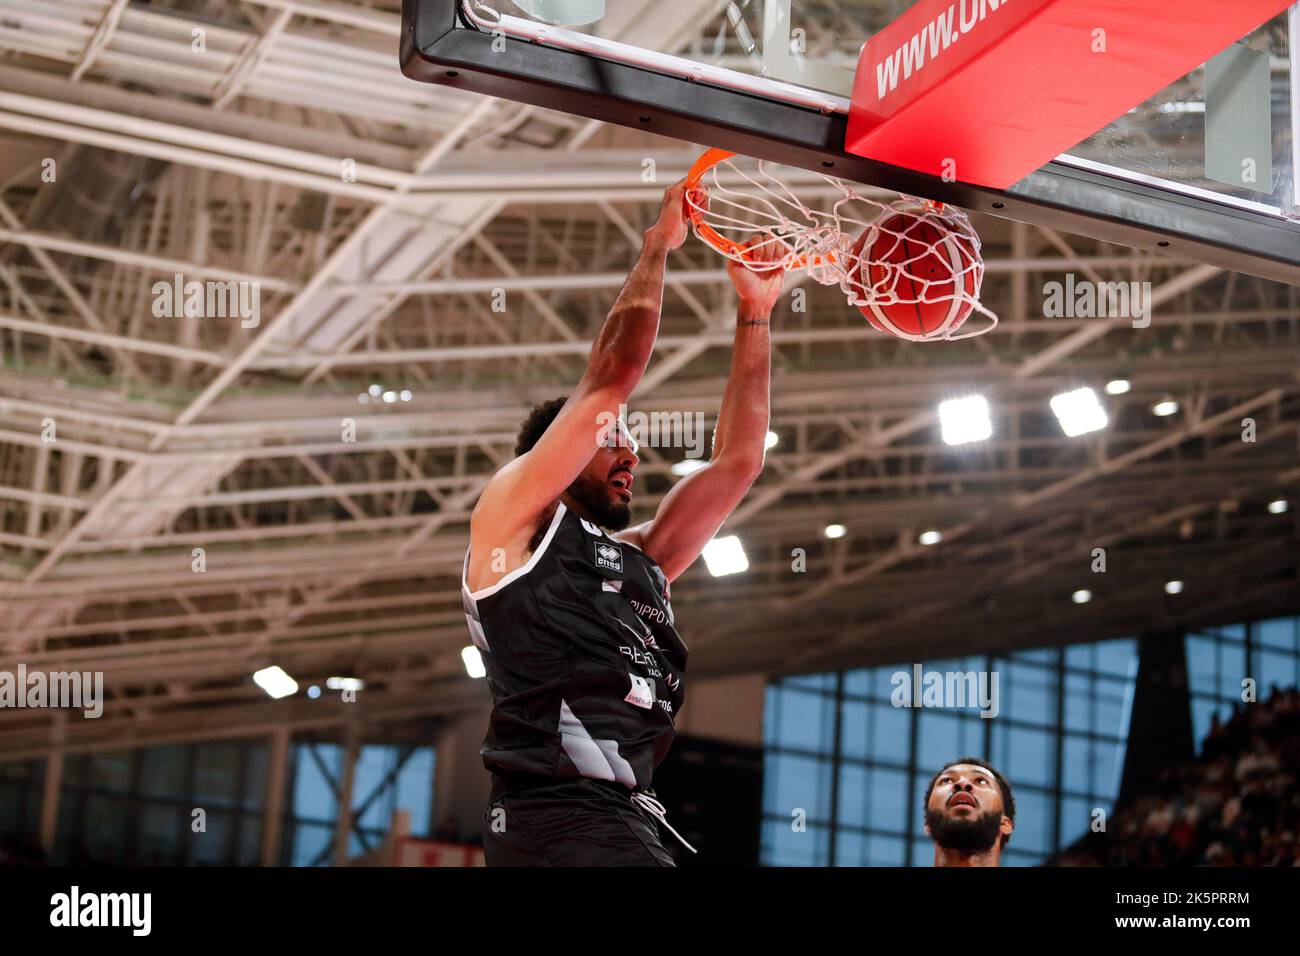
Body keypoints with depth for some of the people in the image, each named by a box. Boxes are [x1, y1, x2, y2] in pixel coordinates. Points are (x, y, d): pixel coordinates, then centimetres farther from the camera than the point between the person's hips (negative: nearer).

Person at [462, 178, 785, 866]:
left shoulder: (640, 559, 28)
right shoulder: (512, 515, 9)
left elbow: (736, 464, 26)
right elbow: (612, 373, 5)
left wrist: (754, 315, 29)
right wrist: (659, 243, 15)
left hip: (628, 819, 8)